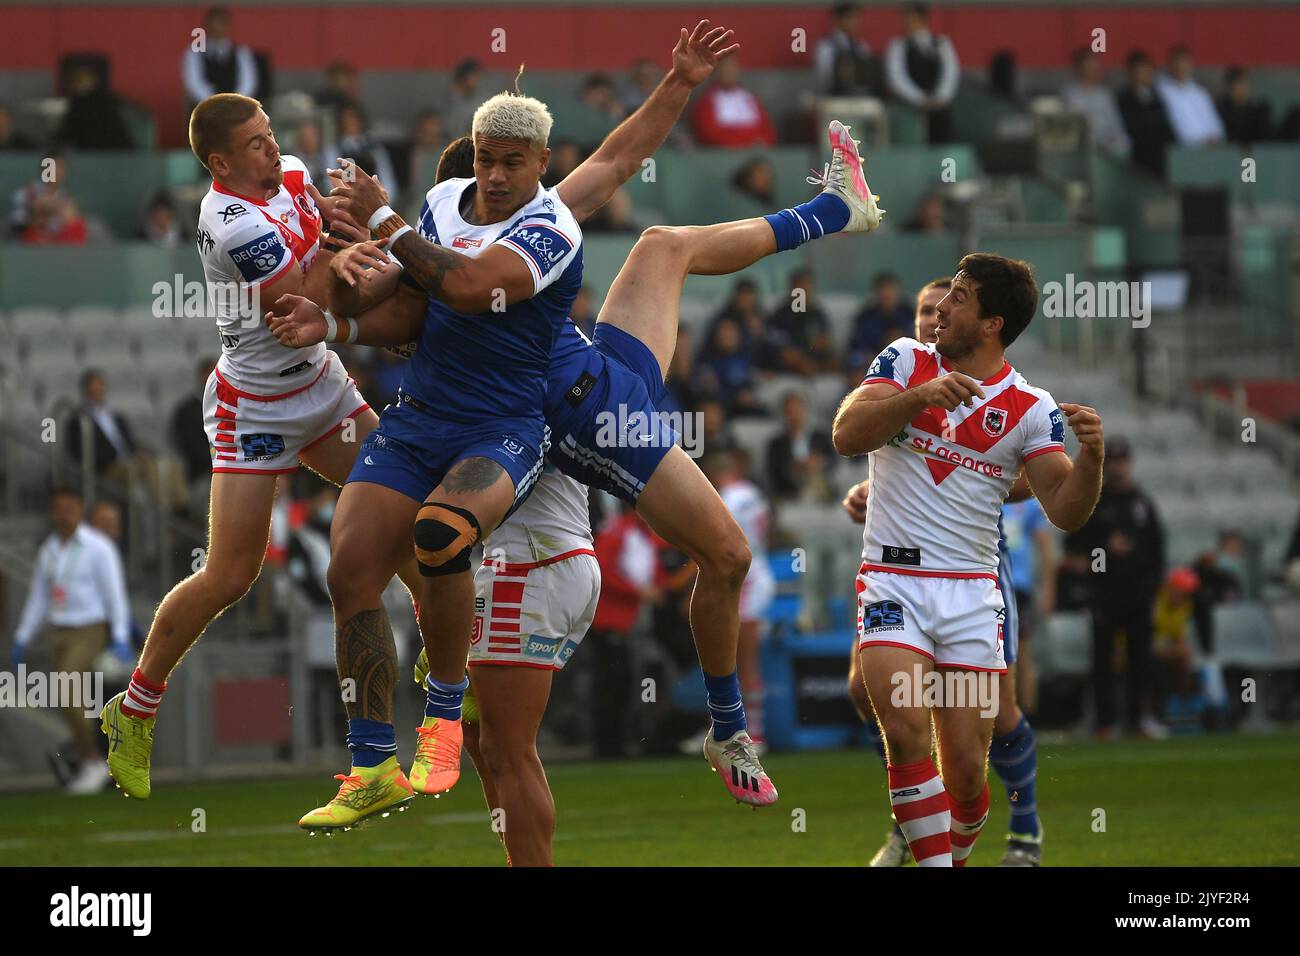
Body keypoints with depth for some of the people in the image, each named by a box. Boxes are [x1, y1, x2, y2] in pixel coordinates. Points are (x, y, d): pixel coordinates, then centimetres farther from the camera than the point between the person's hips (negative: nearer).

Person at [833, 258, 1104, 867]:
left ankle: (957, 852, 25)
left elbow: (1065, 511, -4)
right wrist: (920, 396, -23)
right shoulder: (905, 361, 4)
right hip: (892, 582, 0)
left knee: (966, 769, -2)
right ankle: (935, 864, -12)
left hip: (971, 593, 1)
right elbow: (846, 436, -10)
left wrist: (1090, 457, -23)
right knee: (907, 736, -20)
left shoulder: (1030, 407, 3)